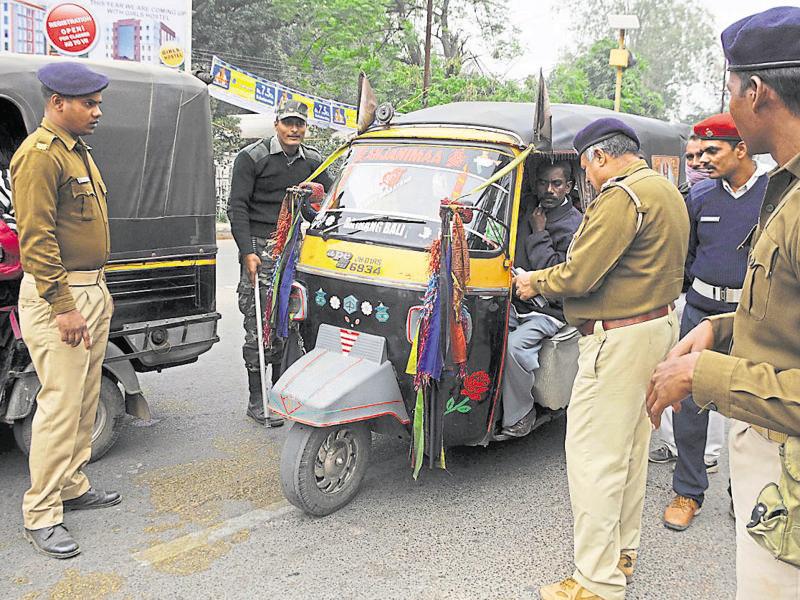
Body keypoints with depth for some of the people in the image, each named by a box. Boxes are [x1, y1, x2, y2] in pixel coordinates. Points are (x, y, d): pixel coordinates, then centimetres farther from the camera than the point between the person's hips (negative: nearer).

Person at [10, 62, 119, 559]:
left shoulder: (79, 152, 17)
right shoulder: (39, 154, -14)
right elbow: (36, 237, -20)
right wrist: (63, 306, -23)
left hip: (91, 291, 10)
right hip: (58, 295, -10)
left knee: (86, 400, 15)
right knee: (60, 405, -7)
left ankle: (72, 485, 29)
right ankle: (42, 514, 3)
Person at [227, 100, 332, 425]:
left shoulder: (312, 161, 12)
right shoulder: (252, 158, -4)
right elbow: (237, 207, -8)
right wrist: (248, 252, -16)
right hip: (260, 249, -5)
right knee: (259, 325, -4)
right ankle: (257, 400, 3)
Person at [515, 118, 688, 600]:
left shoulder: (622, 195, -17)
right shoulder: (666, 190, 16)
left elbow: (578, 276, -22)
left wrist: (535, 283, -3)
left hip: (620, 339, -11)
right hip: (659, 323, 11)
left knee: (594, 456, -5)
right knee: (631, 448, 19)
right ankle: (623, 552, 33)